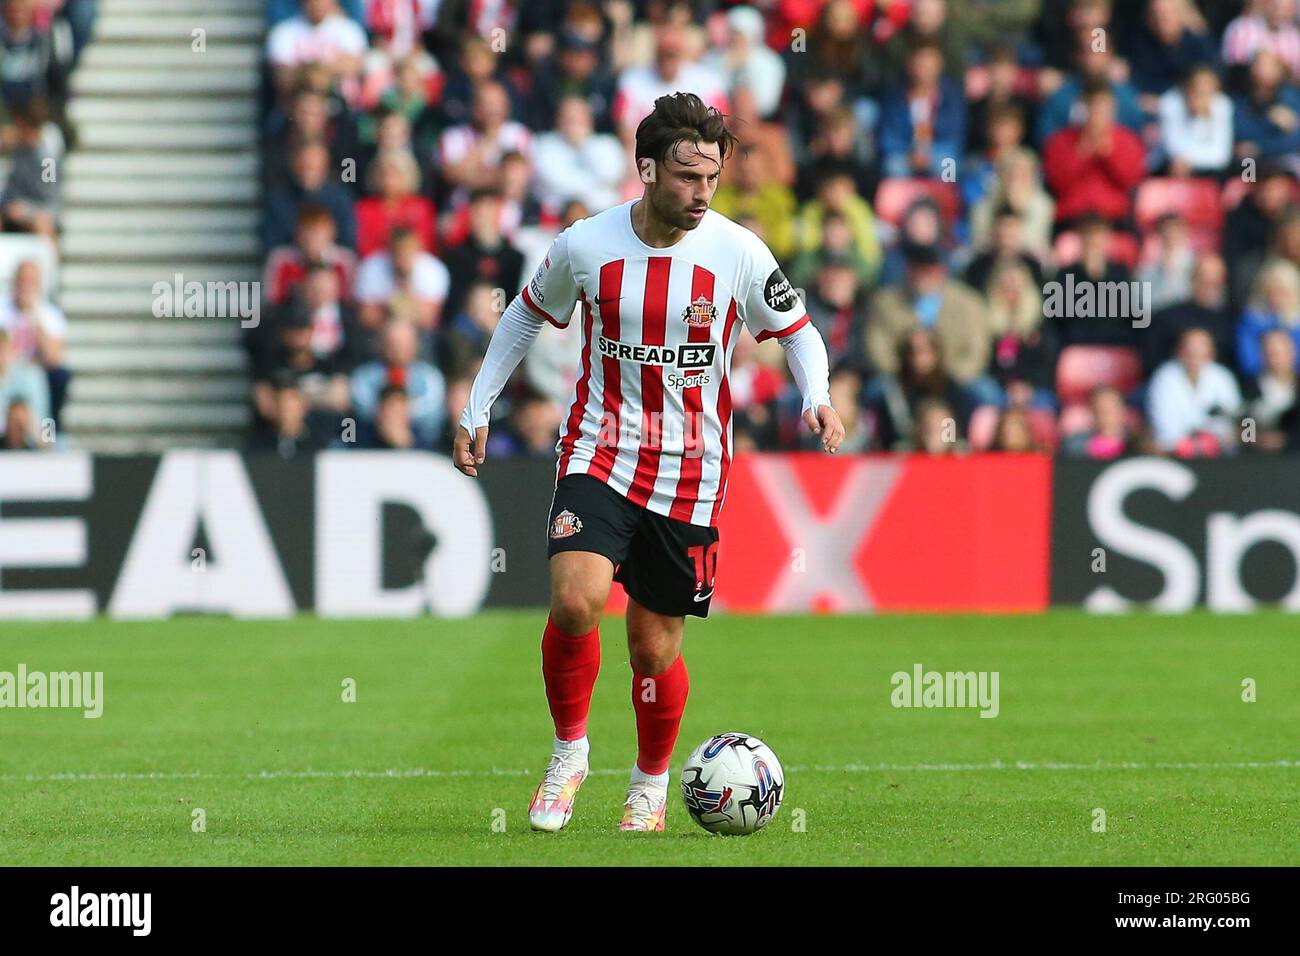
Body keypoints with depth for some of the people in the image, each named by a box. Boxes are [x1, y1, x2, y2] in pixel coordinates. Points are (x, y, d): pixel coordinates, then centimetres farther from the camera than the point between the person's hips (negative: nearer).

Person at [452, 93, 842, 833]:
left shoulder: (739, 254, -9)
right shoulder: (585, 246, -7)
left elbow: (797, 330, 5)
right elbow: (528, 314, 12)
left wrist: (817, 396, -15)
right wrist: (477, 409, 10)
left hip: (690, 474, 0)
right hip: (600, 458, 0)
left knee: (655, 648, 4)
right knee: (575, 600, -24)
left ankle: (652, 782, 31)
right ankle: (570, 751, -1)